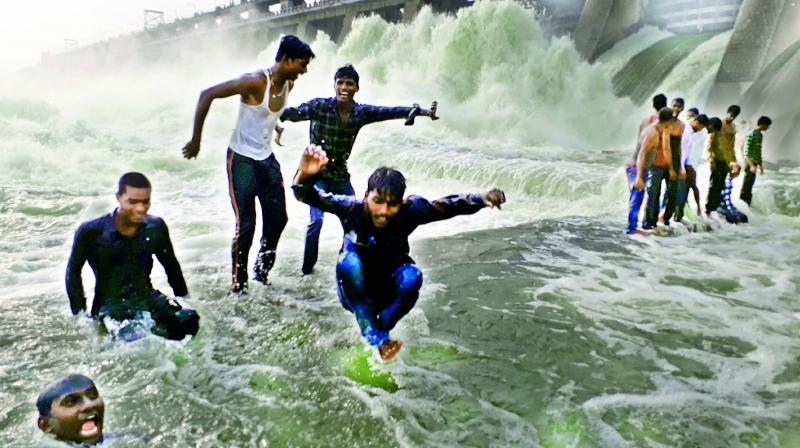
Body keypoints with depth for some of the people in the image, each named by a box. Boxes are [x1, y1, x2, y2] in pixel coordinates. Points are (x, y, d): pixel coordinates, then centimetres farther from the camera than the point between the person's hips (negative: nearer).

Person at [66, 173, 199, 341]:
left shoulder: (156, 227, -2)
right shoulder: (91, 232, -10)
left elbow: (171, 265, 14)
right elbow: (74, 271, 5)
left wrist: (185, 298, 11)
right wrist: (80, 313, 2)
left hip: (147, 295, 4)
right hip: (109, 302, -3)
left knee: (188, 321, -24)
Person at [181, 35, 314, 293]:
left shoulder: (289, 84, 0)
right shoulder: (255, 81, -21)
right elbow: (207, 95, -19)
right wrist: (195, 140, -17)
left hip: (267, 158, 7)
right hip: (242, 159, -7)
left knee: (278, 219, 9)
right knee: (246, 225, -7)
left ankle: (262, 274, 27)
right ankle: (238, 285, 8)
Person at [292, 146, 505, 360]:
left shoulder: (409, 210, -19)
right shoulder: (353, 208, -23)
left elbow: (446, 206, -22)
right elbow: (308, 196, -30)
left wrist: (481, 199, -40)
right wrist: (305, 175, -53)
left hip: (389, 294, 1)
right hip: (355, 295, -1)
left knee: (412, 275, -31)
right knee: (349, 262, -32)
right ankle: (378, 340, -30)